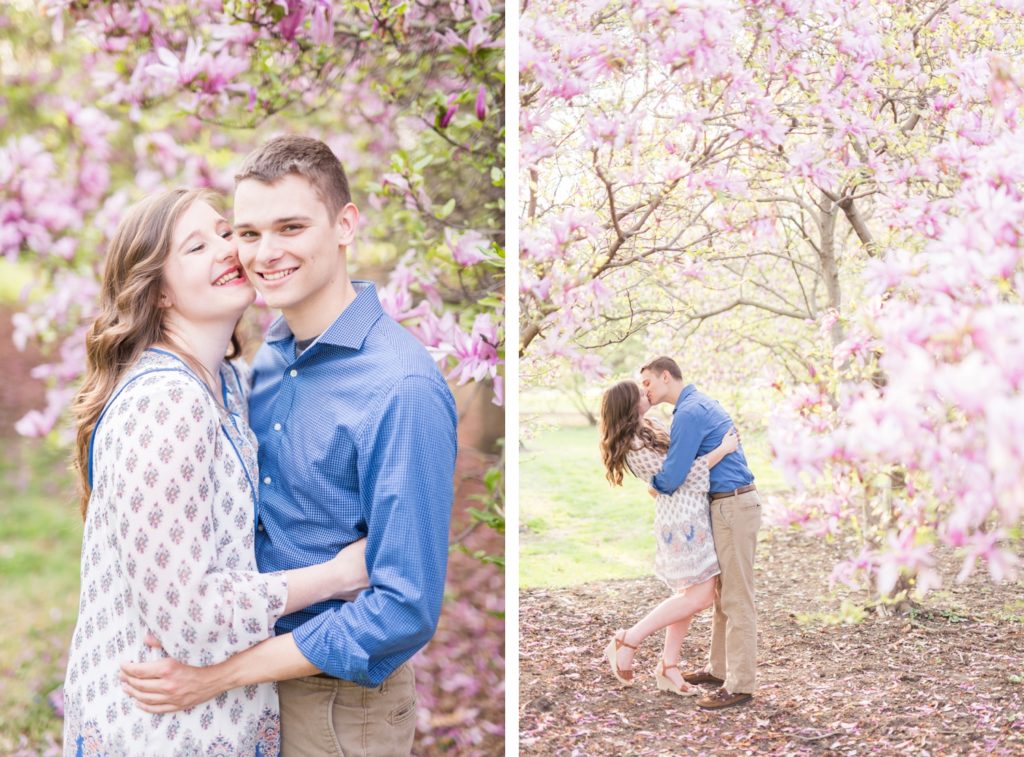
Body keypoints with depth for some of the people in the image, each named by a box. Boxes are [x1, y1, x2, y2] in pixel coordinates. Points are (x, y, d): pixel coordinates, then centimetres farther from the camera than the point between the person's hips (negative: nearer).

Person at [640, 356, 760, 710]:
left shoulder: (689, 412, -16)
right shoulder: (699, 403, 17)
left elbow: (672, 476, -19)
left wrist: (655, 485, 3)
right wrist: (663, 479, 11)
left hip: (732, 508, -10)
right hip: (728, 505, 10)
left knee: (736, 598, -6)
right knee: (724, 592, 17)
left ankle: (740, 685, -2)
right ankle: (719, 669, 26)